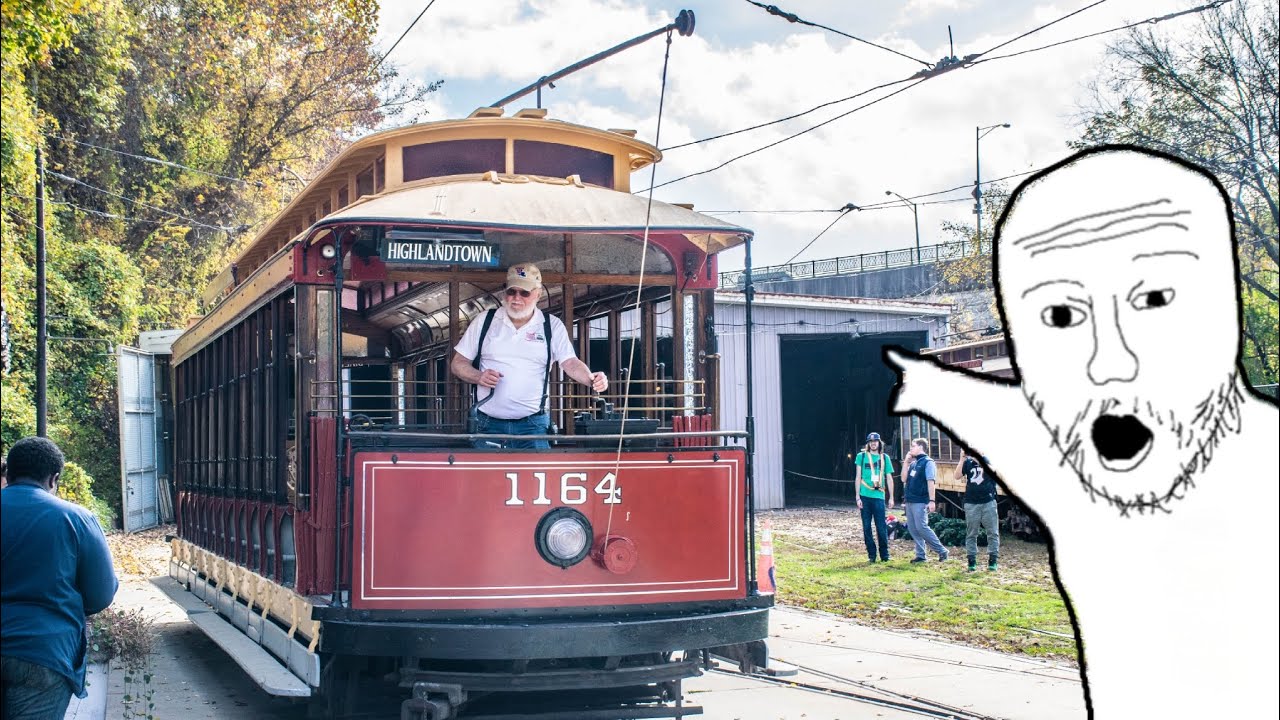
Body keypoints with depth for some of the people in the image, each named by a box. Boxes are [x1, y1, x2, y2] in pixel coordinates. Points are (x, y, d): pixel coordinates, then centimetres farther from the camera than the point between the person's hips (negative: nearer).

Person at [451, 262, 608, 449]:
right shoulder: (484, 322, 7)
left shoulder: (552, 326, 4)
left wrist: (591, 379, -28)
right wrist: (478, 377, -12)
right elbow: (457, 363, 10)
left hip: (533, 425, -1)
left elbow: (570, 363, -6)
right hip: (489, 425, 1)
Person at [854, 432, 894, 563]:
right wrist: (858, 497, -2)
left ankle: (884, 554, 8)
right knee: (867, 527, 3)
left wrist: (891, 497, 7)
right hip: (865, 497, 0)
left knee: (881, 527, -3)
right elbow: (858, 477, 4)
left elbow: (889, 478, 12)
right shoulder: (861, 456, 5)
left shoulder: (885, 458, 9)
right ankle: (871, 555, 10)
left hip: (879, 496, 0)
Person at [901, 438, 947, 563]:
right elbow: (904, 479, 13)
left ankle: (942, 551, -5)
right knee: (913, 529, 6)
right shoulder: (913, 463, 17)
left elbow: (931, 482, -14)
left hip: (920, 502, -8)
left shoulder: (928, 462, -7)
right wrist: (906, 462, 8)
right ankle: (920, 555, 11)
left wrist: (931, 501, -21)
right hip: (910, 501, 8)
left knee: (922, 527, -13)